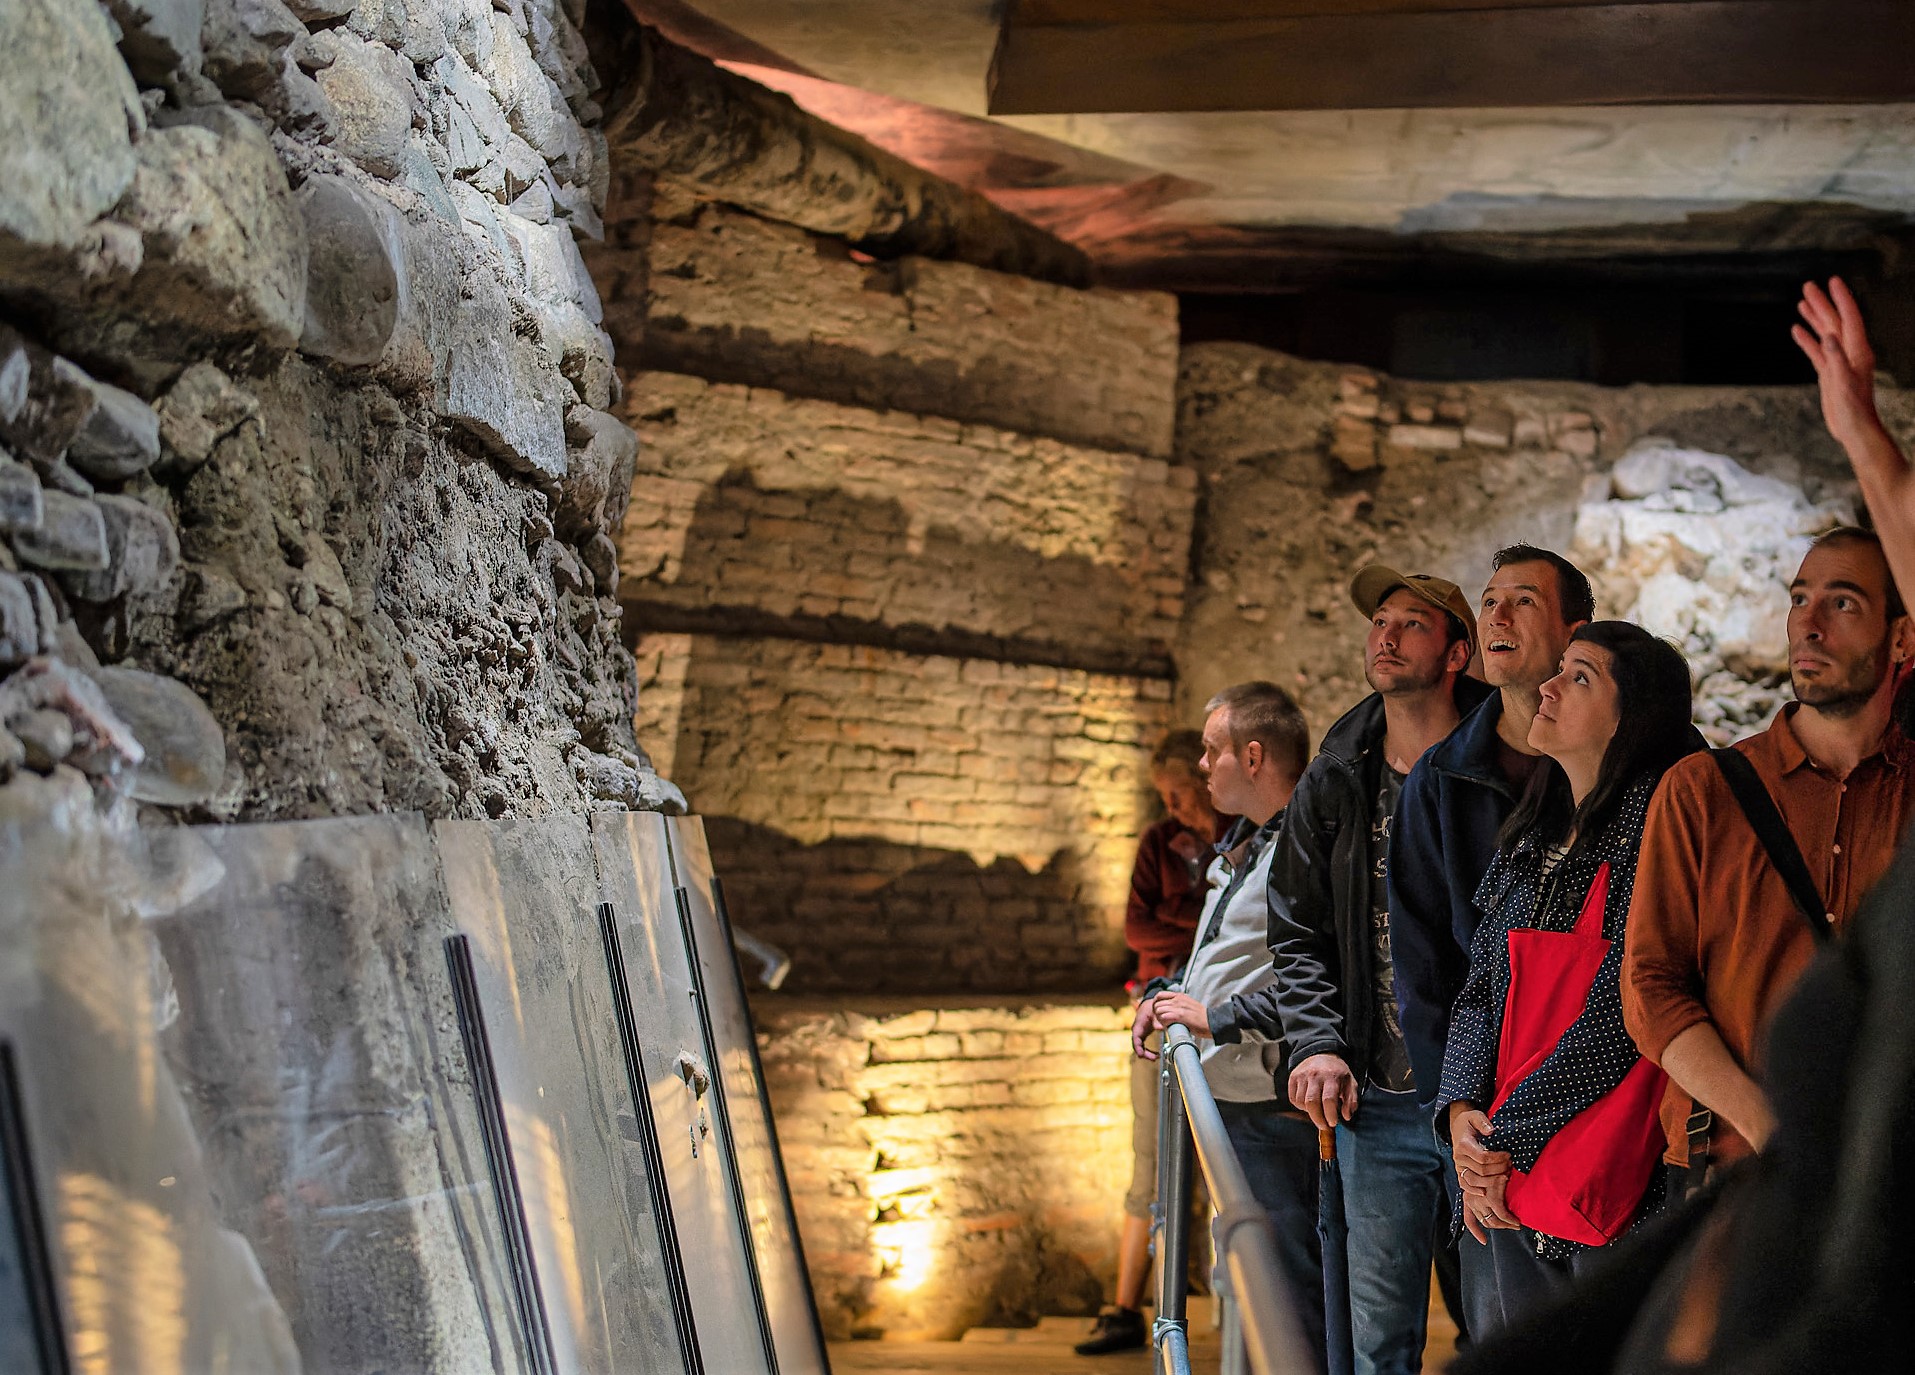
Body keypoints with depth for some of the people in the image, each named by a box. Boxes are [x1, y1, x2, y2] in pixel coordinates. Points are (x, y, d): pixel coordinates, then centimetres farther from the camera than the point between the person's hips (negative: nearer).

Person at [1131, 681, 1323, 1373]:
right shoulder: (1243, 848, 16)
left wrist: (1218, 1016, -20)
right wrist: (1167, 998, 10)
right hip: (1227, 1102, 11)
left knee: (1291, 1291, -7)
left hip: (1275, 1111, -11)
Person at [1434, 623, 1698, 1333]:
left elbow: (1624, 1007, -17)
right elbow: (1480, 990, 14)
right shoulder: (1530, 836, 15)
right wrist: (1462, 1108, -5)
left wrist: (1507, 1138, -13)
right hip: (1515, 1175, 7)